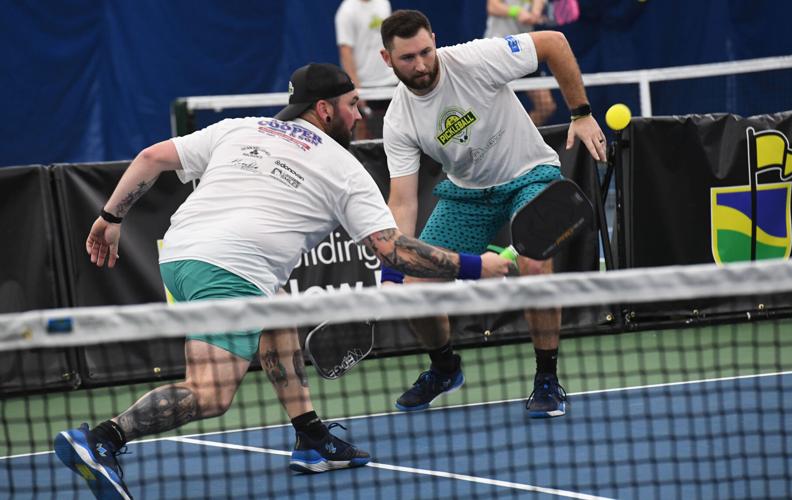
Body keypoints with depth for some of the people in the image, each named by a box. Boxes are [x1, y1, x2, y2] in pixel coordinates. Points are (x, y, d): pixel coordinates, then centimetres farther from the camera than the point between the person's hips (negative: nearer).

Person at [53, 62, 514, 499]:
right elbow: (391, 248, 4)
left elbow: (153, 157, 19)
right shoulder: (344, 169, 11)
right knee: (209, 396, -17)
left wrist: (112, 217, 26)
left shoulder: (238, 129, 23)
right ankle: (100, 440, -34)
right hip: (230, 271, -8)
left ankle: (313, 440, 24)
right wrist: (473, 267, 10)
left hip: (175, 254, 8)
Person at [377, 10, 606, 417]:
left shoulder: (474, 60, -27)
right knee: (415, 288, -7)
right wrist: (393, 271, -29)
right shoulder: (398, 122, -16)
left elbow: (553, 42, -17)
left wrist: (582, 114, -16)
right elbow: (402, 202, -16)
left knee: (533, 265, -31)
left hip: (531, 174, -4)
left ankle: (548, 380, -12)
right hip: (466, 192, 4)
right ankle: (444, 368, 26)